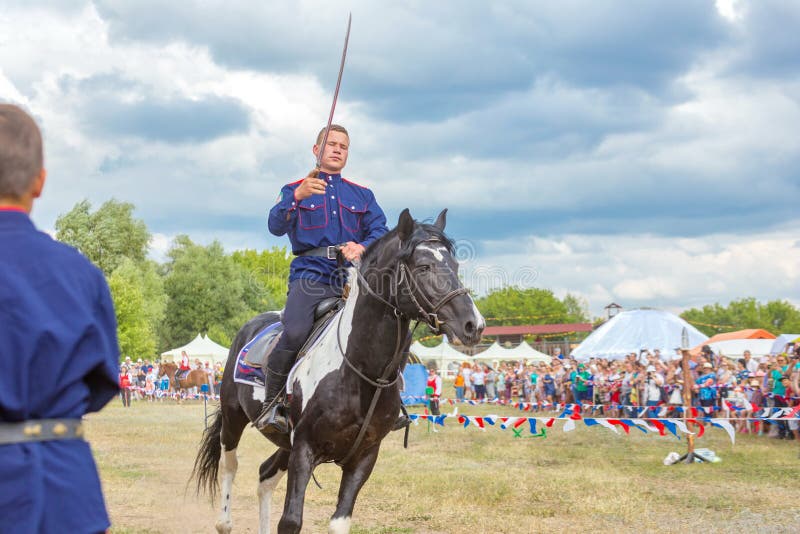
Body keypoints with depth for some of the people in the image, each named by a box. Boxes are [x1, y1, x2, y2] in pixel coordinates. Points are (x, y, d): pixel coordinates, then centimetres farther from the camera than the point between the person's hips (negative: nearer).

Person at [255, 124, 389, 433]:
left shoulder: (362, 196, 23)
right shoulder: (296, 189, 15)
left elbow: (381, 232, 8)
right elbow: (277, 226, -3)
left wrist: (362, 247, -15)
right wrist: (298, 196, -22)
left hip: (352, 274, 3)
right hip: (311, 274, -3)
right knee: (294, 333, -31)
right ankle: (270, 407, -13)